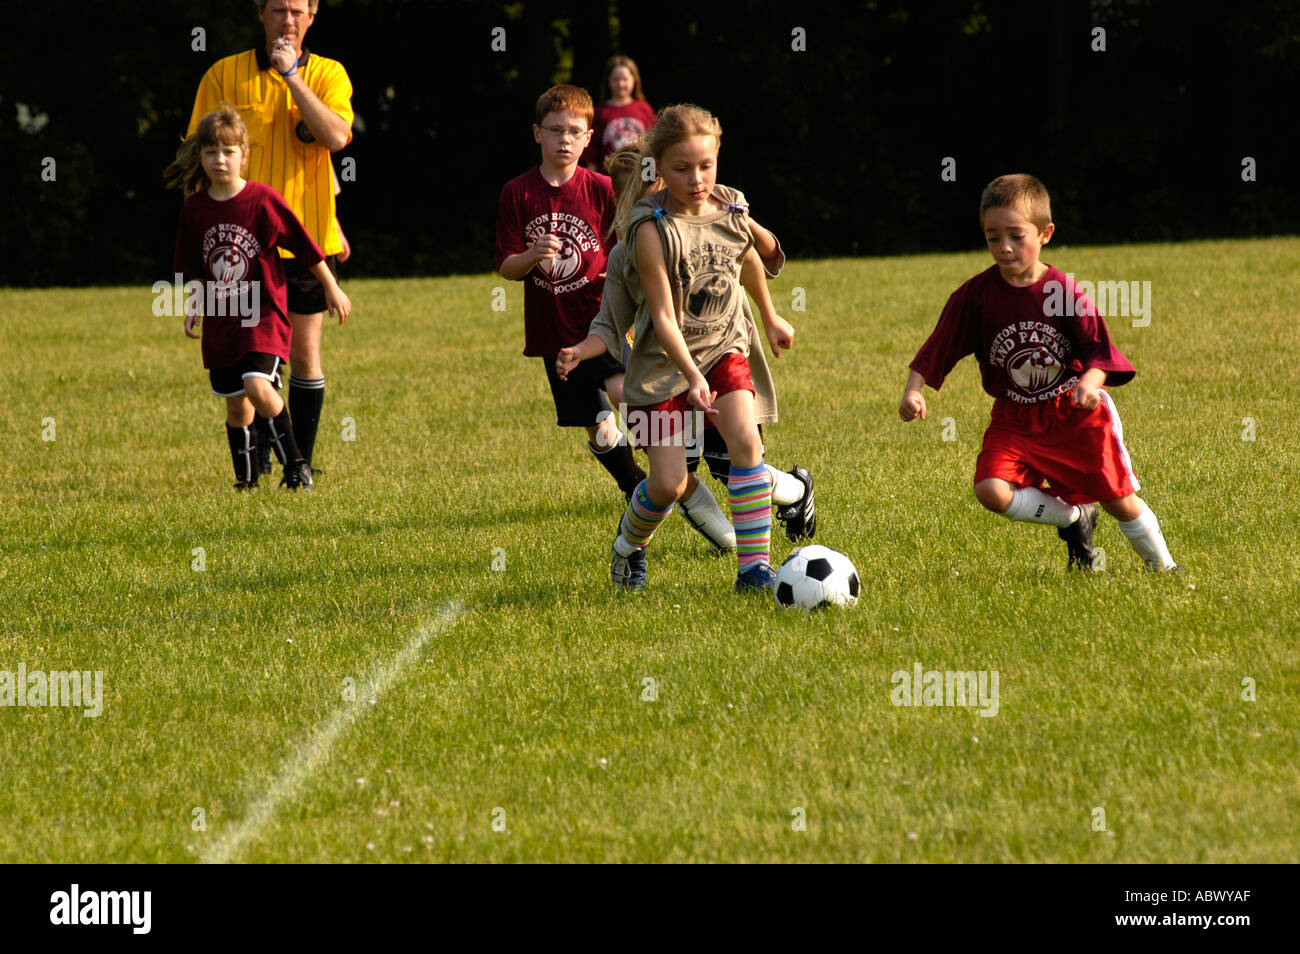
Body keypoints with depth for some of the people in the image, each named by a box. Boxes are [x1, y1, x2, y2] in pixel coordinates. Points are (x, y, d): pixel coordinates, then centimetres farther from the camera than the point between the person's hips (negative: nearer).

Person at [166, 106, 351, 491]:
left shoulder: (263, 200, -10)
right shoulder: (194, 209, 3)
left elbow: (305, 247, -2)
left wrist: (331, 288, 3)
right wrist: (193, 304, 1)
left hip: (263, 315, -5)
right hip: (220, 322, 5)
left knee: (257, 386, -23)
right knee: (235, 403, 9)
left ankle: (296, 464, -9)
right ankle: (246, 477, 22)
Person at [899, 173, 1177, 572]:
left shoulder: (1064, 292, -12)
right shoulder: (975, 295, -9)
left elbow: (1099, 349, -14)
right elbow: (936, 351, -8)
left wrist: (1090, 382, -35)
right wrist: (913, 390, -25)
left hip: (1074, 412, -1)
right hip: (1015, 420, 1)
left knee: (1120, 502, 2)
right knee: (991, 491, -23)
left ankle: (1162, 565, 29)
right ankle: (1072, 519, 2)